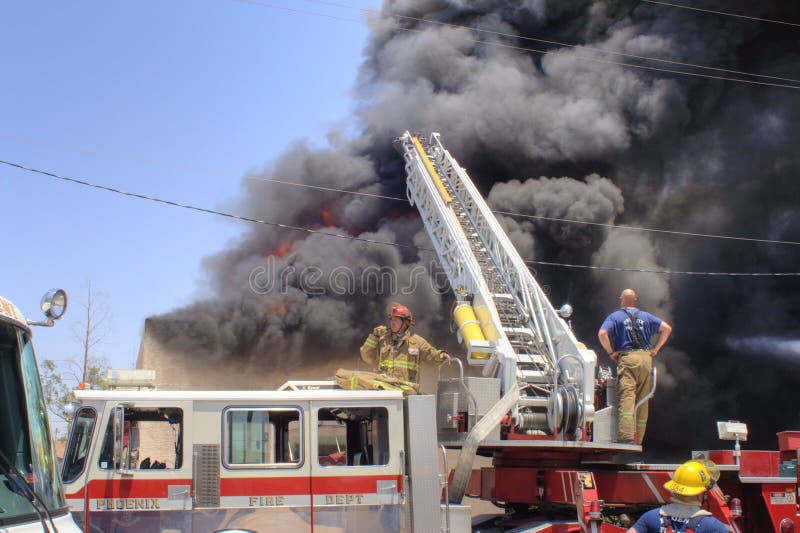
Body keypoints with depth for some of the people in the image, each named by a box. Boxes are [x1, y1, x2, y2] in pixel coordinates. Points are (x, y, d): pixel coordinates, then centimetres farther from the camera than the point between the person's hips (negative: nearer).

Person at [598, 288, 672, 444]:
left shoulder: (614, 316, 9)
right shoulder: (645, 316, 19)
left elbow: (602, 334, -8)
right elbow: (667, 328, 11)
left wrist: (611, 352, 1)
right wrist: (655, 349, 11)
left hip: (626, 358, -3)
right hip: (646, 358, 3)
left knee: (626, 398, -13)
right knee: (643, 401, 8)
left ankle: (626, 436, -28)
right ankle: (638, 440, 8)